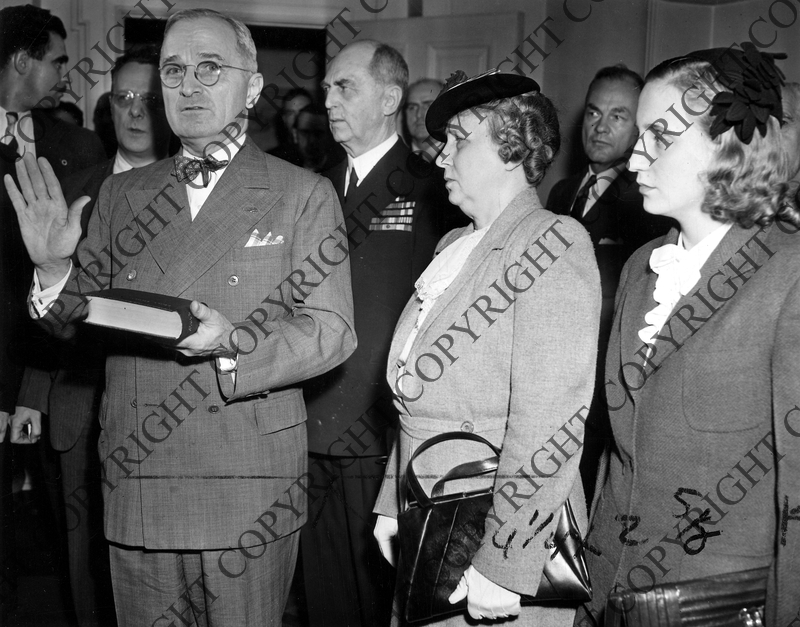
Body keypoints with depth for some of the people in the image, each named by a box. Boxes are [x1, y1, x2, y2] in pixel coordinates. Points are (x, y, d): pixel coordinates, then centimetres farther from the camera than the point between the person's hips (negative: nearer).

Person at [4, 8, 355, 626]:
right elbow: (80, 323, 11)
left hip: (249, 488, -3)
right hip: (136, 478, 3)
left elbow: (332, 330, -6)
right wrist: (53, 268, -10)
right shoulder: (121, 193, 11)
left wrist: (231, 344, -23)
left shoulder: (303, 193, 0)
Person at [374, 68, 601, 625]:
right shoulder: (453, 246, 12)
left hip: (503, 554, -7)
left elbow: (551, 419, -20)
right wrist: (393, 506, 14)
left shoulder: (554, 244, -13)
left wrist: (501, 569, -21)